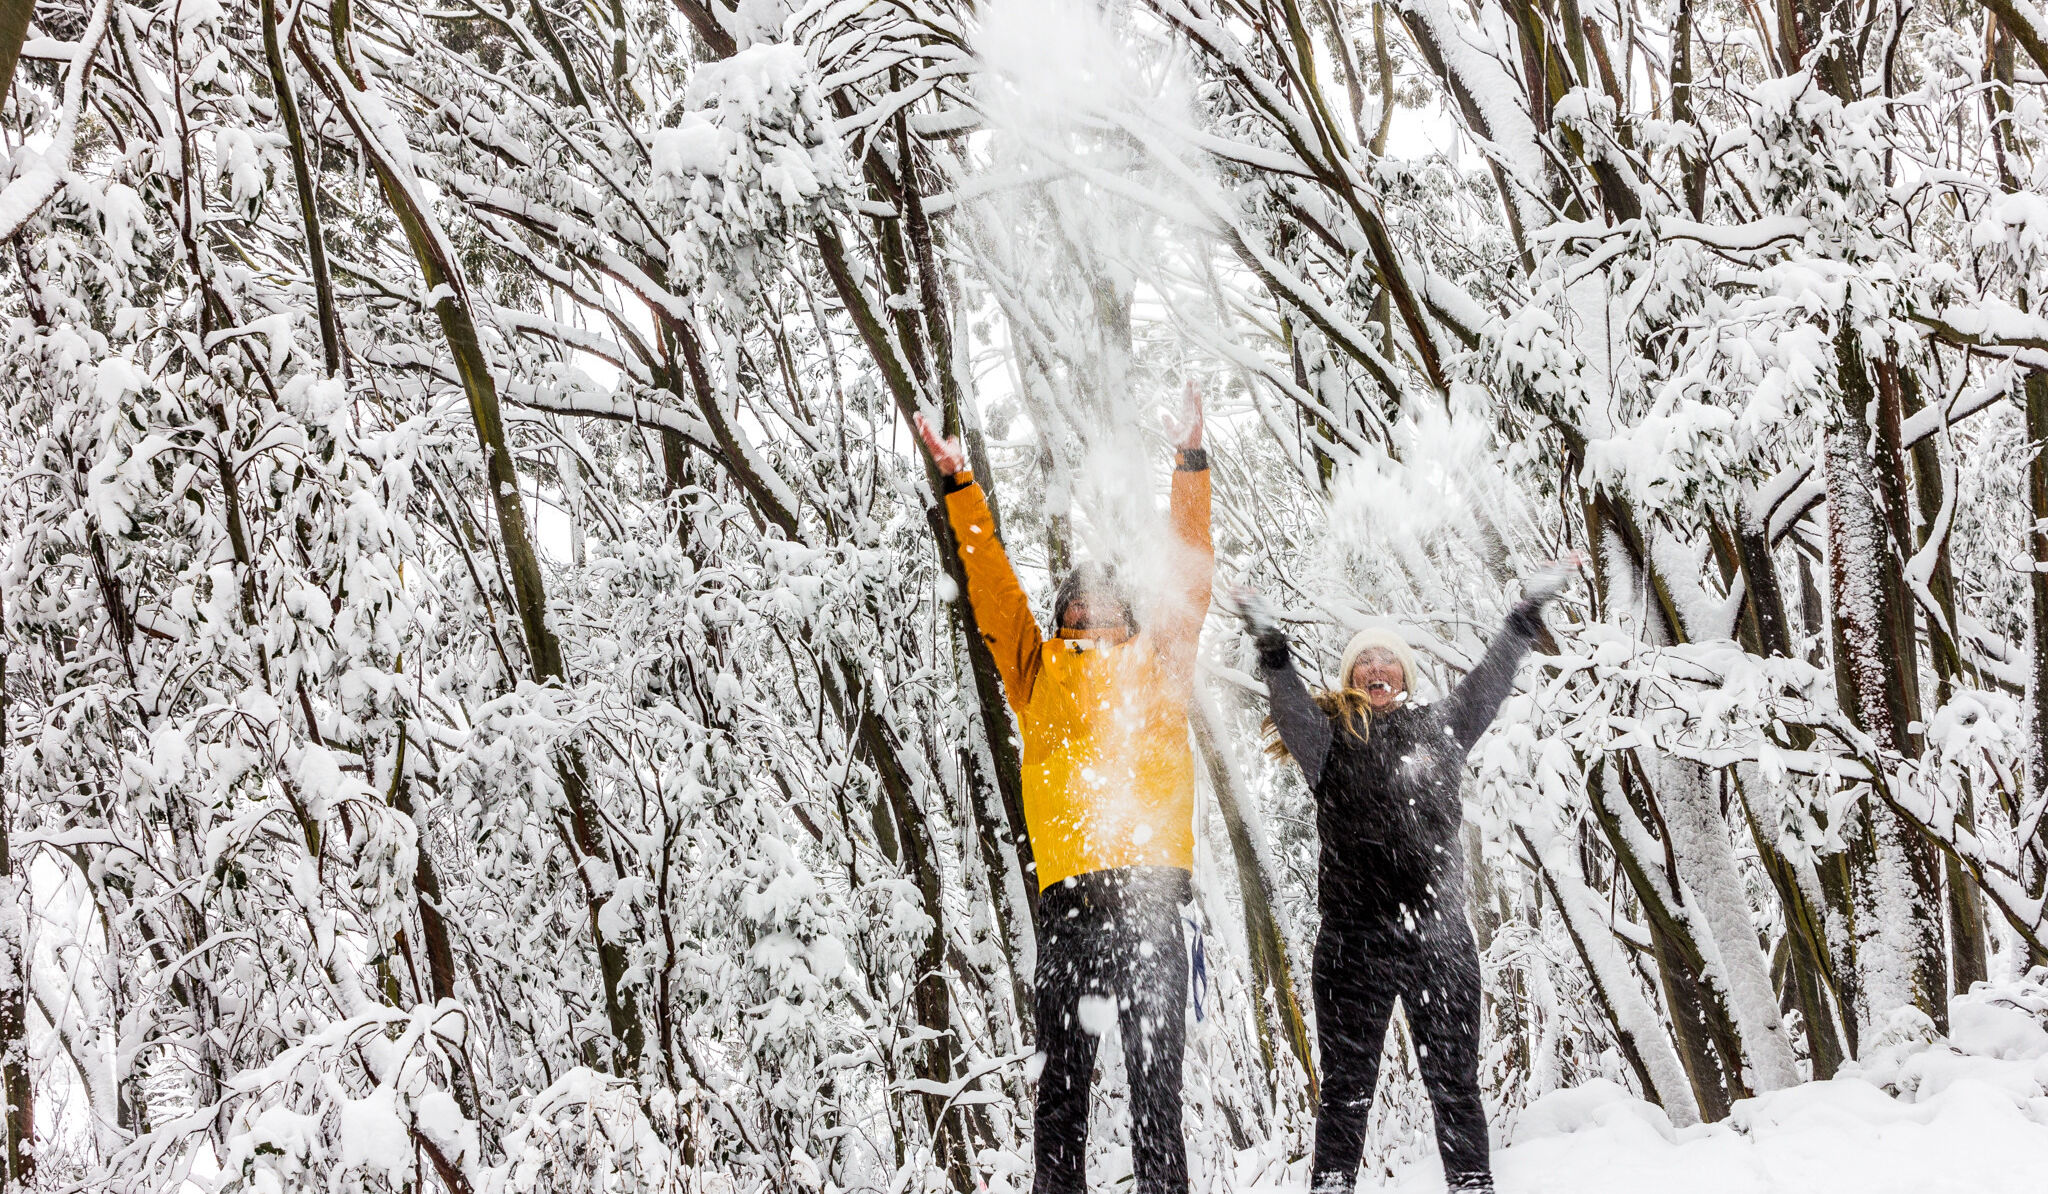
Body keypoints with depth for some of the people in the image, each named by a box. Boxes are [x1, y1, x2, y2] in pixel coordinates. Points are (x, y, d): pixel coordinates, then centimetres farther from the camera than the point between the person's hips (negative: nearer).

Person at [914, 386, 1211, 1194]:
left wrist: (1190, 461, 18)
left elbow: (1191, 575, 20)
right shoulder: (1039, 672, 20)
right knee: (1064, 1074, -2)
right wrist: (959, 486, 15)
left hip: (1151, 889, 0)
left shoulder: (1157, 664, 22)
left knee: (1157, 1075, -3)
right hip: (1068, 892, 0)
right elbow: (991, 585, 19)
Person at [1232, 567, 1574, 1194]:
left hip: (1439, 936, 1)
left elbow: (1489, 680, 16)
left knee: (1454, 1082, 3)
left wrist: (1528, 614, 12)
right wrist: (1271, 647, -22)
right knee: (1346, 1087, 2)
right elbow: (1290, 702, -6)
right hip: (1353, 939, -1)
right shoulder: (1330, 736, 10)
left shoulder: (1439, 728, 16)